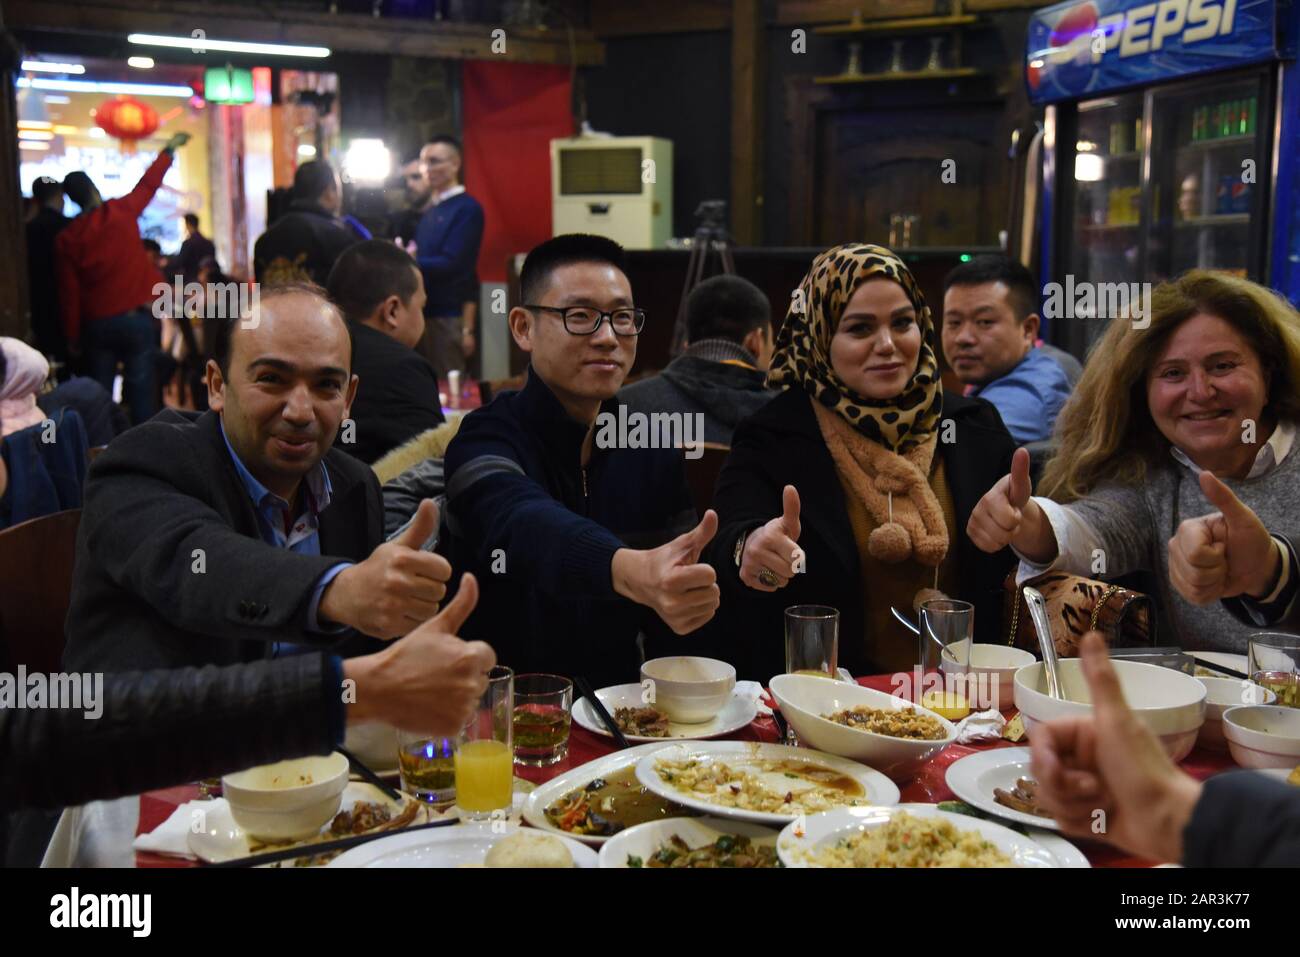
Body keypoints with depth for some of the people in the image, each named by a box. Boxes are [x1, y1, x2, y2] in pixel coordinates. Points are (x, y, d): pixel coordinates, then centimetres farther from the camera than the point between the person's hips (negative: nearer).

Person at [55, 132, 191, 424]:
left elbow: (69, 293, 0)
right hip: (138, 318, -1)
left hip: (97, 324, 2)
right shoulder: (121, 212, -5)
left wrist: (72, 338, 8)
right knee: (141, 390, 0)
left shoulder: (66, 240, -1)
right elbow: (149, 184, 10)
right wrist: (169, 150, 24)